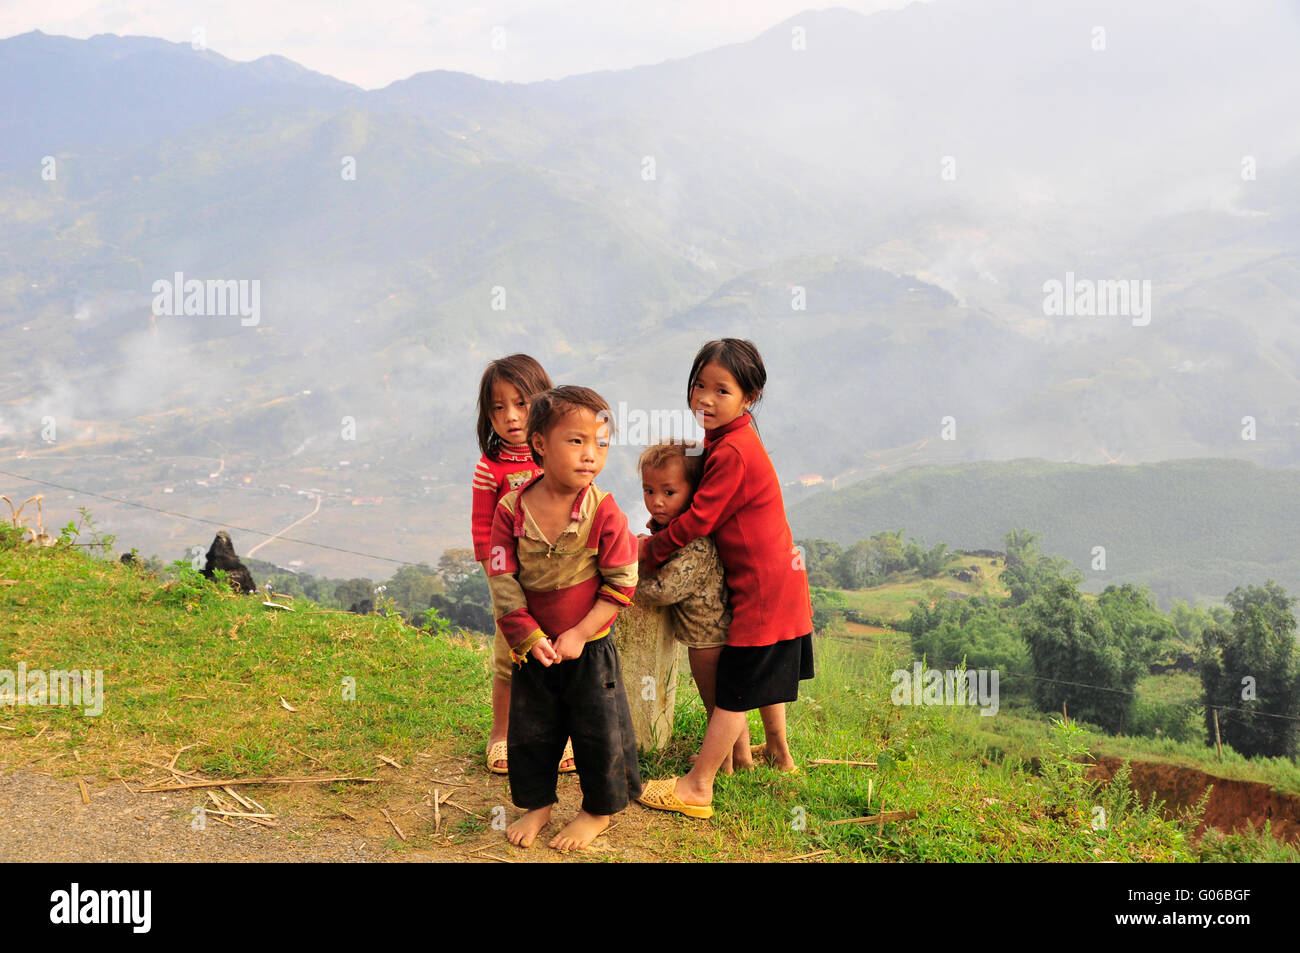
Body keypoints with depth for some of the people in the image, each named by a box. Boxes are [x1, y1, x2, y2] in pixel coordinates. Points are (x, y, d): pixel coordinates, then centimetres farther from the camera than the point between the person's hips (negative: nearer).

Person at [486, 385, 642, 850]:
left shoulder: (603, 512, -16)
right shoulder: (511, 510, -12)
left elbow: (622, 584, -13)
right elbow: (502, 577, -8)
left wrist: (579, 634, -17)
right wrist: (528, 636, -15)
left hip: (590, 649, -2)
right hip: (533, 649, 2)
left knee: (598, 730, 9)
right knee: (530, 730, 15)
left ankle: (598, 810, 30)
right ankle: (537, 804, 37)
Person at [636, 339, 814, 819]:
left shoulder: (733, 452, -23)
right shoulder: (728, 440, 8)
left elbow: (698, 519, -21)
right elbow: (704, 500, 17)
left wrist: (649, 550, -9)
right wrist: (662, 526, 6)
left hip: (761, 586, -10)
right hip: (778, 580, 10)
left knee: (734, 688, -3)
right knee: (762, 673, 26)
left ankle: (697, 787, 4)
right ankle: (778, 753, 44)